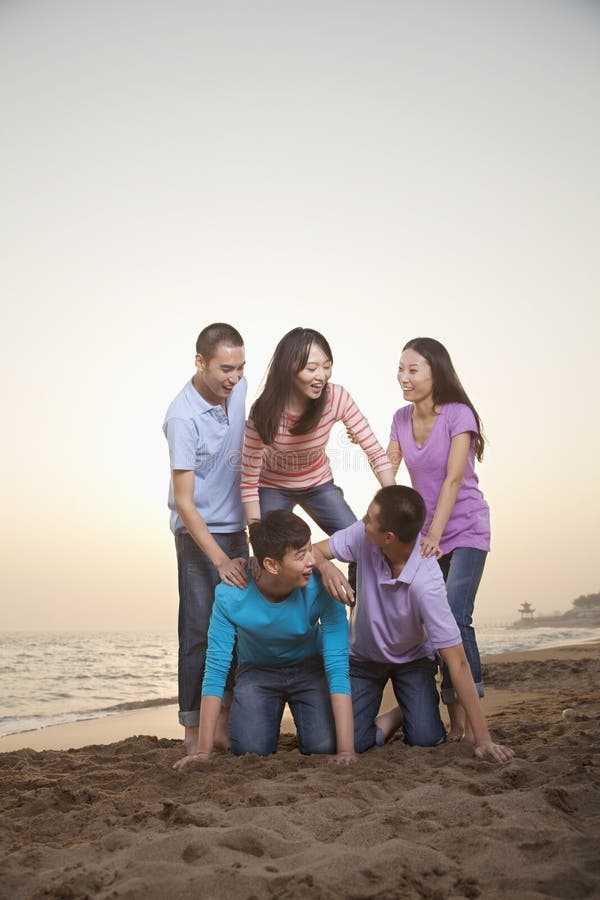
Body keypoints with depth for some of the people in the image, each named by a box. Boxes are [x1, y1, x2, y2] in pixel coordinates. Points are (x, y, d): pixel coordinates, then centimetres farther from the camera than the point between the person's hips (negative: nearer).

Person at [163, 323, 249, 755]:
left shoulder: (238, 388, -1)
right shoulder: (183, 418, -22)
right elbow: (183, 502, -23)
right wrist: (220, 560, -28)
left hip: (236, 527, 7)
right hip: (199, 532, -7)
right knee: (201, 629, -5)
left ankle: (226, 718, 18)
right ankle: (194, 730, 5)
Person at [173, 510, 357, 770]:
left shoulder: (321, 589, -31)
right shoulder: (230, 596, -30)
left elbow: (338, 666, -31)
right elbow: (215, 670, -25)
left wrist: (346, 749, -37)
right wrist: (204, 750, -28)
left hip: (309, 668, 0)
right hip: (257, 670, 0)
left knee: (324, 747, -19)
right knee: (250, 750, -19)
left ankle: (300, 713, 16)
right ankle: (271, 717, 16)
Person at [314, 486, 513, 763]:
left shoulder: (426, 583, -38)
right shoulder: (363, 536, -27)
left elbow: (457, 662, -34)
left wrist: (482, 740, -33)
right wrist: (325, 567, -44)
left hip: (412, 659, -2)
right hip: (362, 657, 3)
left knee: (426, 739, -16)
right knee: (351, 743, -11)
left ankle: (405, 713, 17)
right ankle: (392, 719, 21)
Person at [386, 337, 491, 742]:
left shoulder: (459, 415, -13)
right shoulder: (402, 419, 3)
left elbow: (453, 480, -18)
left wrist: (433, 537, -22)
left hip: (465, 529, -5)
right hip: (427, 531, 5)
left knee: (454, 616, -16)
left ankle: (472, 718, -5)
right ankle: (456, 718, 11)